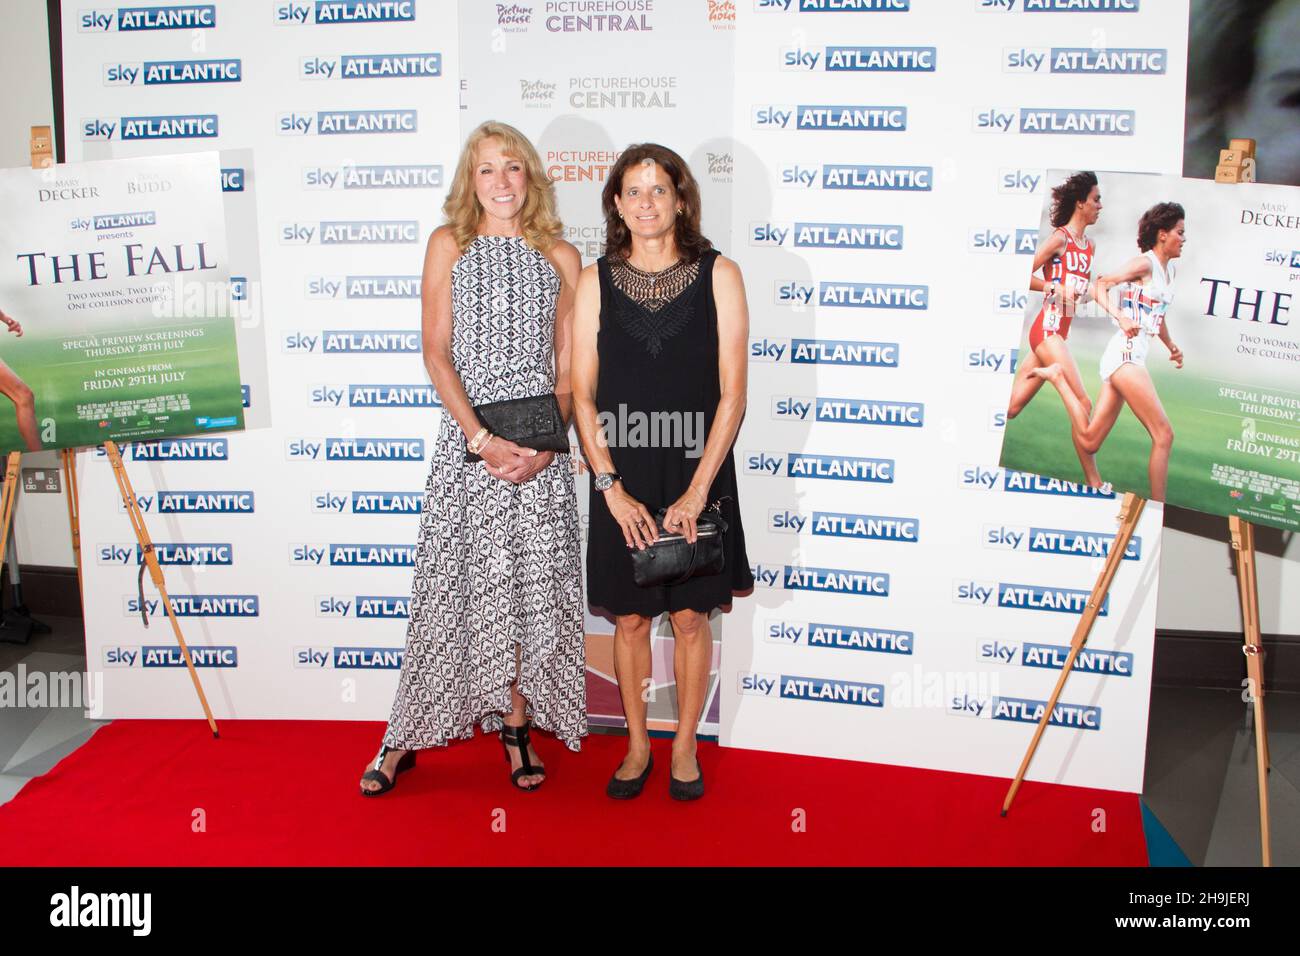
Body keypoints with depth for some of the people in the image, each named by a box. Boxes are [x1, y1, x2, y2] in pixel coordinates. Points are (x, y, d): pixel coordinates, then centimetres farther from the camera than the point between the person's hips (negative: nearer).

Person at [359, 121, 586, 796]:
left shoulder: (560, 257, 9)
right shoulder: (449, 245, 6)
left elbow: (569, 368, 6)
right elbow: (436, 353, -2)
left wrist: (547, 446, -9)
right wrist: (482, 439, -12)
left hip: (540, 444, 1)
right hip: (467, 438, -1)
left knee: (531, 586, 5)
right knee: (452, 584, 2)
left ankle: (517, 729, 19)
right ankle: (407, 737, 16)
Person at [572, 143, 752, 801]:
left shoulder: (718, 275, -2)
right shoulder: (596, 281, 2)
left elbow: (732, 392, -5)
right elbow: (582, 395, 1)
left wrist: (697, 491, -11)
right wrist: (612, 487, -9)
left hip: (696, 475, -1)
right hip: (621, 479, 1)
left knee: (690, 618, 9)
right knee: (629, 618, 10)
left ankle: (685, 747, 27)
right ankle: (637, 745, 28)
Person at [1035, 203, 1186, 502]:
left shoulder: (1169, 269, 20)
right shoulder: (1144, 263, -6)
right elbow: (1099, 287, -12)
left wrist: (1171, 347, 22)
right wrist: (1121, 318, -25)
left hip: (1133, 357, 9)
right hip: (1125, 353, -9)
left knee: (1089, 441, 6)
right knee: (1164, 435, -11)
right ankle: (1157, 507, -8)